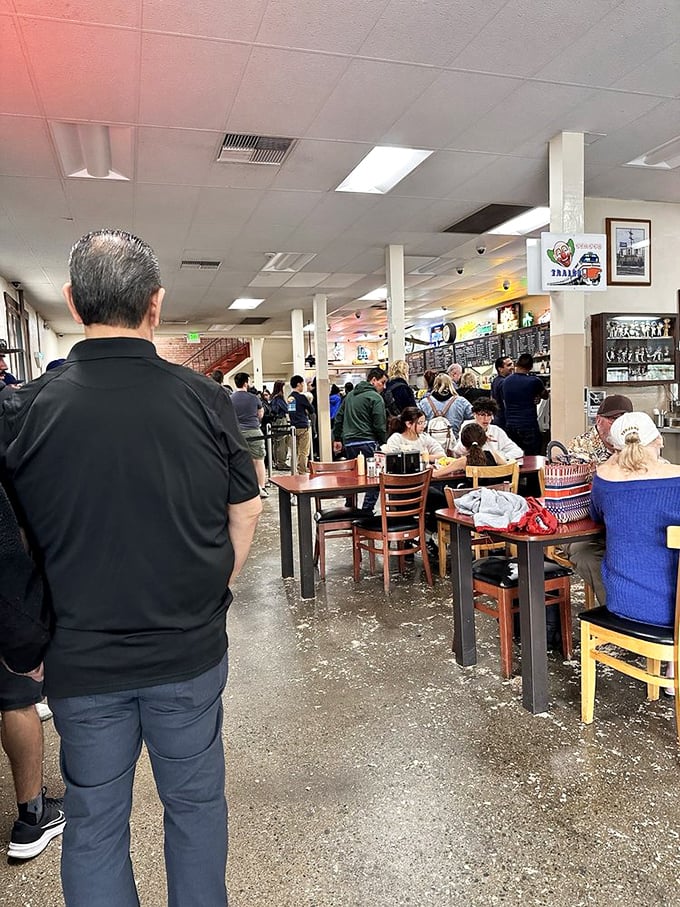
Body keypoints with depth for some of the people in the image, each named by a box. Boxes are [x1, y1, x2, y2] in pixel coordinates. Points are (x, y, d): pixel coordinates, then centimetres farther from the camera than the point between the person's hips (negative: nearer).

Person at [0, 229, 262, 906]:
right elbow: (246, 511, -2)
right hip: (190, 652, 1)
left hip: (82, 662, 0)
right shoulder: (204, 399, -11)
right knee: (196, 803, 21)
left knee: (94, 824, 20)